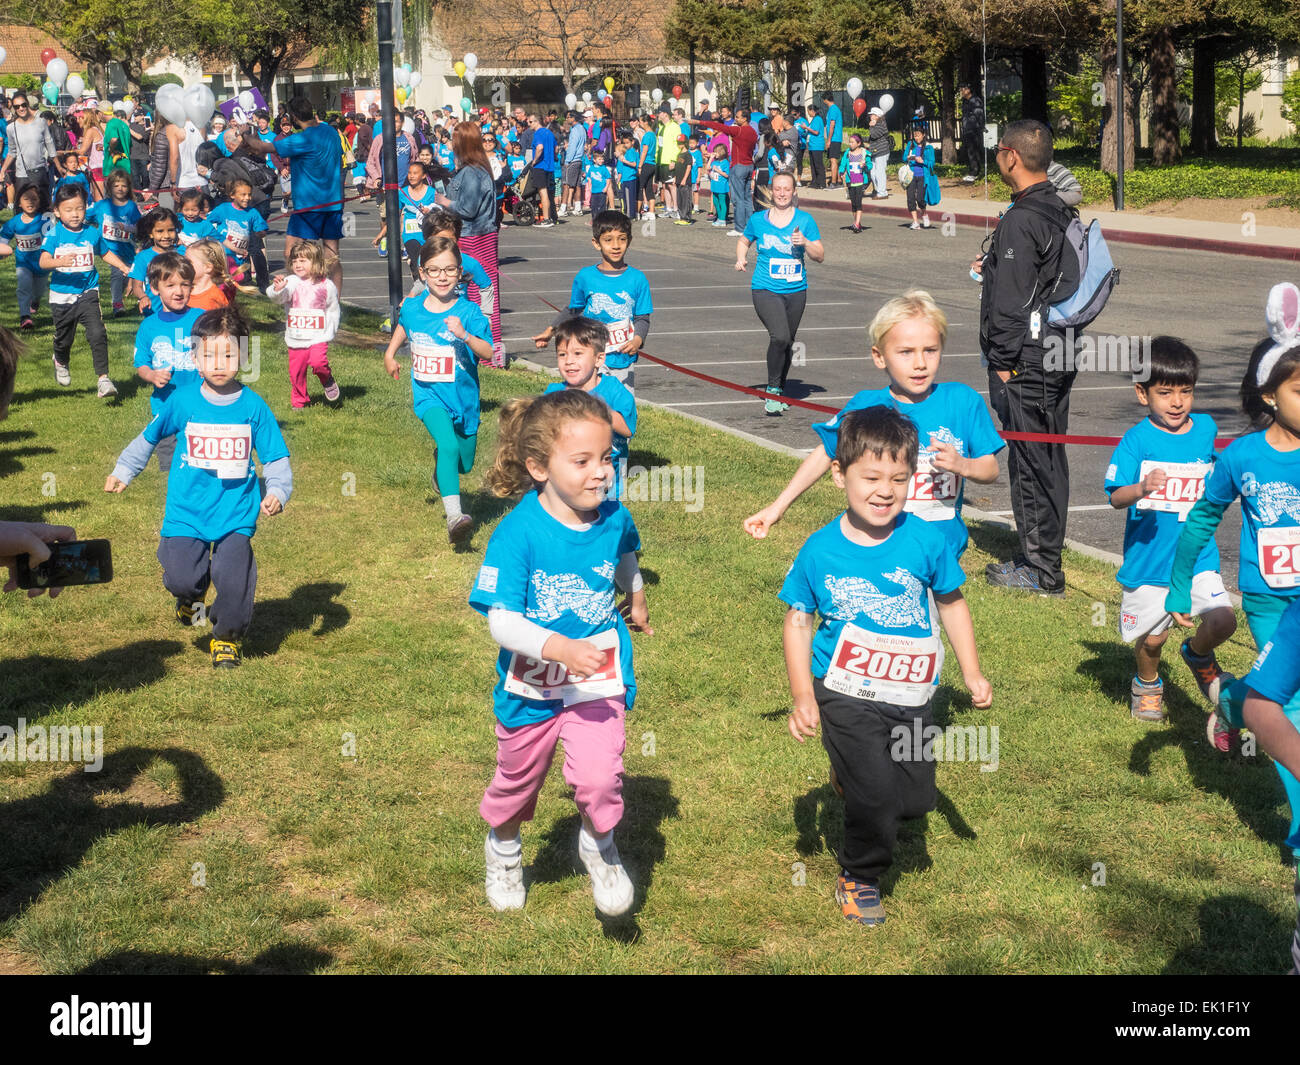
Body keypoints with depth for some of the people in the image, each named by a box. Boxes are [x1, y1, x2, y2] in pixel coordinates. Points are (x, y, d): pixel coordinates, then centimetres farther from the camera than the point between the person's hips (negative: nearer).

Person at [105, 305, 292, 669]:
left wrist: (277, 493, -12)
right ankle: (191, 598, 24)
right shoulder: (183, 402, 0)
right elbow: (148, 439, 16)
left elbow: (276, 458, 3)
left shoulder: (253, 406, -1)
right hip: (186, 513, 0)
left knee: (234, 581, -15)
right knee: (182, 578, -15)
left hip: (236, 516, 0)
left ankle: (226, 637, 15)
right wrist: (122, 472, 15)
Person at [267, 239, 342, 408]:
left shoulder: (326, 285, -1)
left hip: (318, 336, -2)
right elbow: (279, 297, -21)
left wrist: (330, 331, 3)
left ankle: (328, 381, 7)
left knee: (318, 361, -24)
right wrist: (277, 289, -43)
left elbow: (333, 310, 8)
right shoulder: (291, 282, -3)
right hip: (295, 338, 2)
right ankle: (299, 401, 27)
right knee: (296, 371, 6)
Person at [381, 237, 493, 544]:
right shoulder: (411, 307, -3)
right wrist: (390, 353, 27)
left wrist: (465, 335, -38)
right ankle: (454, 517, -33)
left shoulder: (468, 312, -13)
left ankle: (439, 464, 53)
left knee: (464, 463, 15)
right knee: (448, 446, -27)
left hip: (462, 395, 1)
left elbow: (488, 353, -23)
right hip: (429, 394, 0)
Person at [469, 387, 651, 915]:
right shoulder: (518, 533, -24)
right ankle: (503, 850, 53)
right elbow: (501, 620, -29)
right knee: (517, 778, 21)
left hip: (598, 680, 1)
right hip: (530, 686, -1)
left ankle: (599, 847, 12)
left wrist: (636, 599, 33)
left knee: (599, 777, -21)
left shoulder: (613, 519, -10)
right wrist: (558, 648, -43)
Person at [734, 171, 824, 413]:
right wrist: (741, 258, 2)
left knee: (787, 343, 12)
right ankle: (772, 390, -9)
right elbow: (744, 240, 22)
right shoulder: (758, 220, 2)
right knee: (779, 337, -23)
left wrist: (805, 243, -18)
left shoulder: (805, 220, 2)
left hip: (796, 291, 3)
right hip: (765, 290, -3)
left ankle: (779, 392, 31)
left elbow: (820, 256, 1)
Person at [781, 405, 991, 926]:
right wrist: (803, 697, -9)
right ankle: (858, 878, 19)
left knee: (916, 798, 10)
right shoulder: (820, 551, -10)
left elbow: (951, 602, 8)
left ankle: (851, 775, 41)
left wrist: (972, 673, 6)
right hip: (848, 694, -3)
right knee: (876, 796, -9)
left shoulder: (925, 541, -8)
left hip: (910, 694, 3)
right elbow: (797, 623, -2)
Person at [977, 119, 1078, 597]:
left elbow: (1013, 301, -20)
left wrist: (1003, 363, -16)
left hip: (1026, 361, -9)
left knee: (1030, 462, -3)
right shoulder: (1060, 213, 11)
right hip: (1060, 354, 9)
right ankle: (1046, 557, 24)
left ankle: (1041, 570, 2)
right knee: (1050, 459, 14)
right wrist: (994, 269, 23)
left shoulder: (1020, 221, -18)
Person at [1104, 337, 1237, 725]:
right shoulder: (1138, 439, -11)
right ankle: (1148, 683, 43)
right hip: (1148, 559, -2)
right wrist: (1142, 488, -36)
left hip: (1197, 556, 2)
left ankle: (1198, 655, 20)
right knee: (1152, 637, 10)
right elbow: (1116, 497, -20)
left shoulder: (1205, 428, 2)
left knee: (1222, 620, -15)